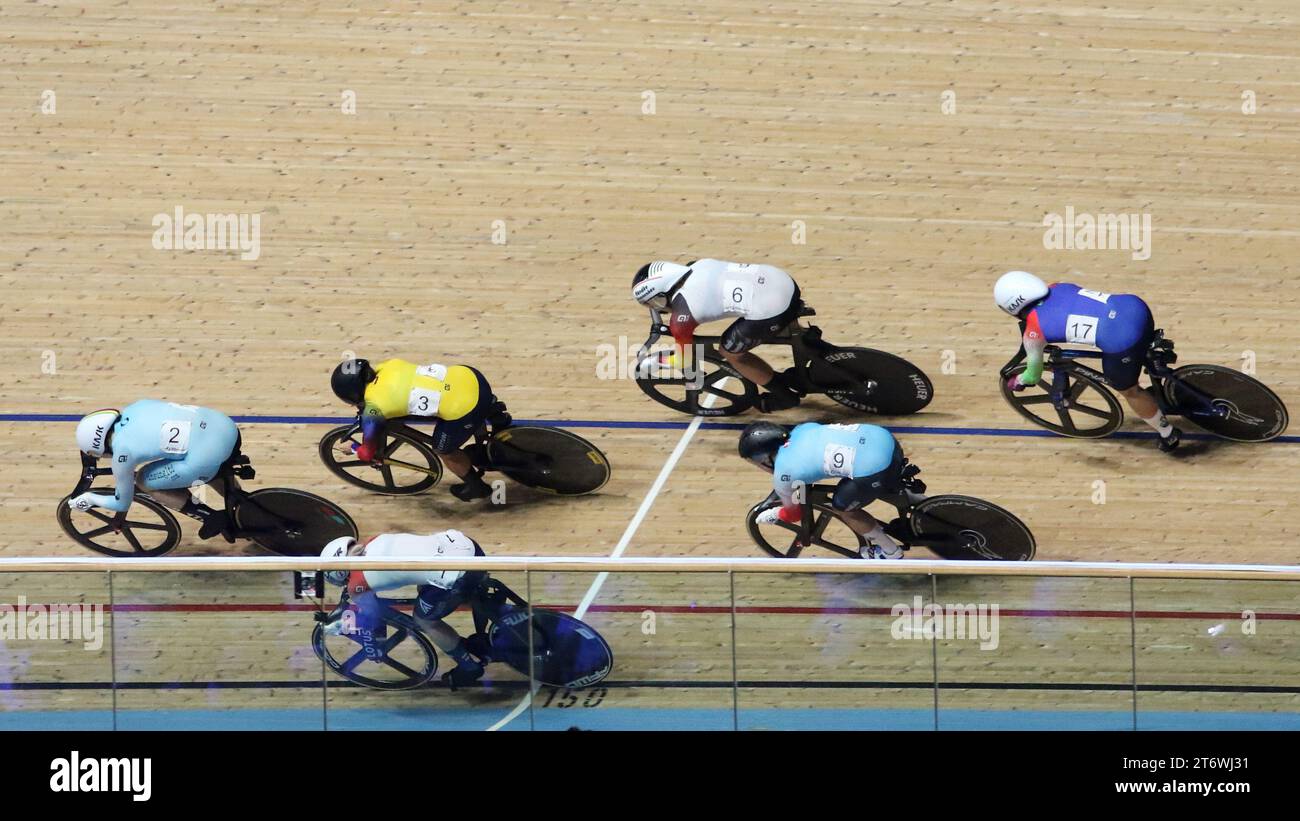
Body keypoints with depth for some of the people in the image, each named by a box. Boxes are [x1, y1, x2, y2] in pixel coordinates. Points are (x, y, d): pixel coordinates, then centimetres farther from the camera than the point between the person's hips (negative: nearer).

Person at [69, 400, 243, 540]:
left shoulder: (122, 452, -4)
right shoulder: (136, 407, 16)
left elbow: (122, 503, 12)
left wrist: (88, 499, 30)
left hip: (209, 456, -8)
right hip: (229, 428, 8)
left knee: (144, 481, 12)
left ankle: (211, 518, 11)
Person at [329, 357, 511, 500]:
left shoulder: (372, 410, -5)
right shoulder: (389, 365, 11)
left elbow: (368, 454, 12)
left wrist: (352, 447, 33)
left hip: (463, 409, -5)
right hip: (472, 376, 5)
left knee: (445, 451, 25)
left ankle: (476, 487, 41)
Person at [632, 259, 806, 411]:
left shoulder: (681, 317, -6)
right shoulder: (699, 265, 13)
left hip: (771, 311, -7)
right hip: (784, 281, 7)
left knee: (731, 353, 18)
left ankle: (785, 396, 31)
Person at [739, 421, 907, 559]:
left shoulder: (782, 475, 0)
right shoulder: (801, 429, 16)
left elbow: (794, 513, 19)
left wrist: (773, 515, 40)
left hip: (875, 469, -7)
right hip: (884, 438, 8)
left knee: (842, 507, 19)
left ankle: (891, 552, 31)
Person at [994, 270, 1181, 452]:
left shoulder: (1033, 333, 3)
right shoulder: (1058, 287, 18)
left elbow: (1034, 376, 20)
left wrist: (1016, 382, 43)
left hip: (1121, 340, -5)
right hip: (1135, 305, 5)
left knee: (1128, 390, 24)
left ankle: (1168, 435, 41)